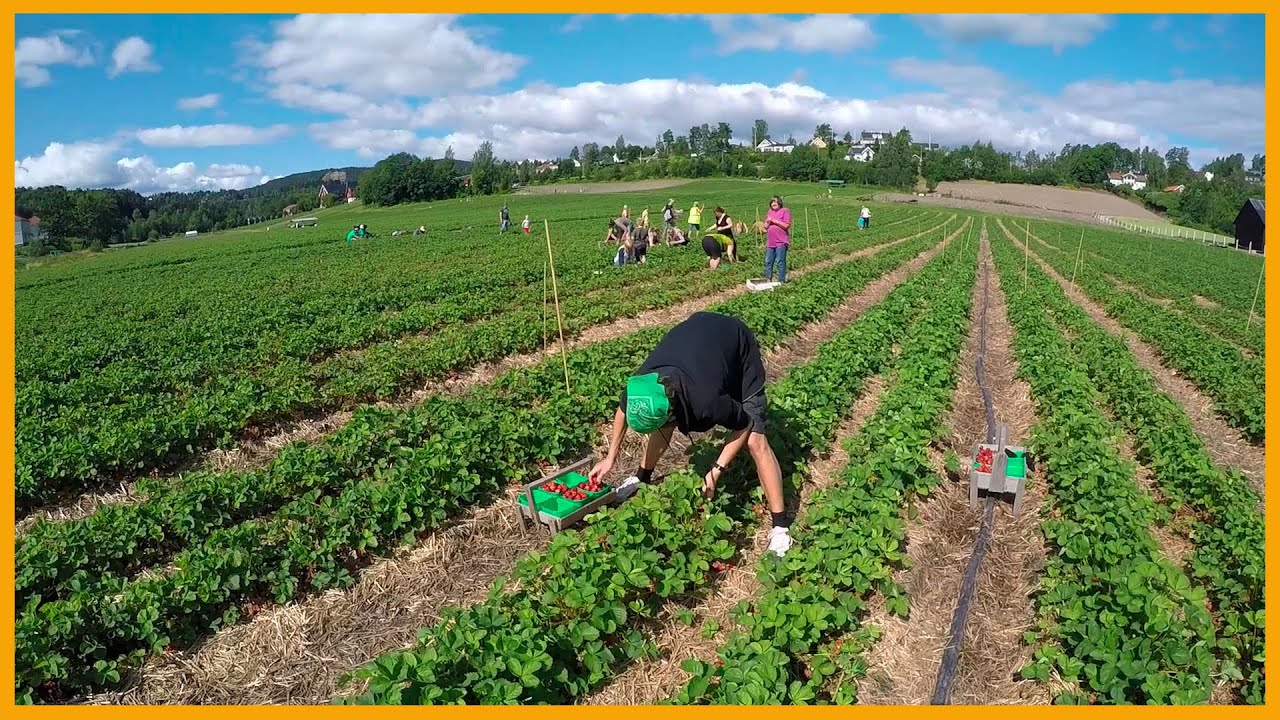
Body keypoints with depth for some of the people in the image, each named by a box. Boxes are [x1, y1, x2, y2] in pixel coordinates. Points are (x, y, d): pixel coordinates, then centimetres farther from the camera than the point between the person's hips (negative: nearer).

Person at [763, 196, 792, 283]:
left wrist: (774, 220, -13)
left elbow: (786, 225, -13)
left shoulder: (785, 211, -2)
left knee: (780, 262, -6)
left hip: (781, 243, -7)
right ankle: (768, 279, 17)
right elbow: (765, 226, 21)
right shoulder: (769, 212, 18)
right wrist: (767, 222, -2)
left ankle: (781, 281, -1)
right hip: (770, 243, 7)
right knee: (768, 261, 8)